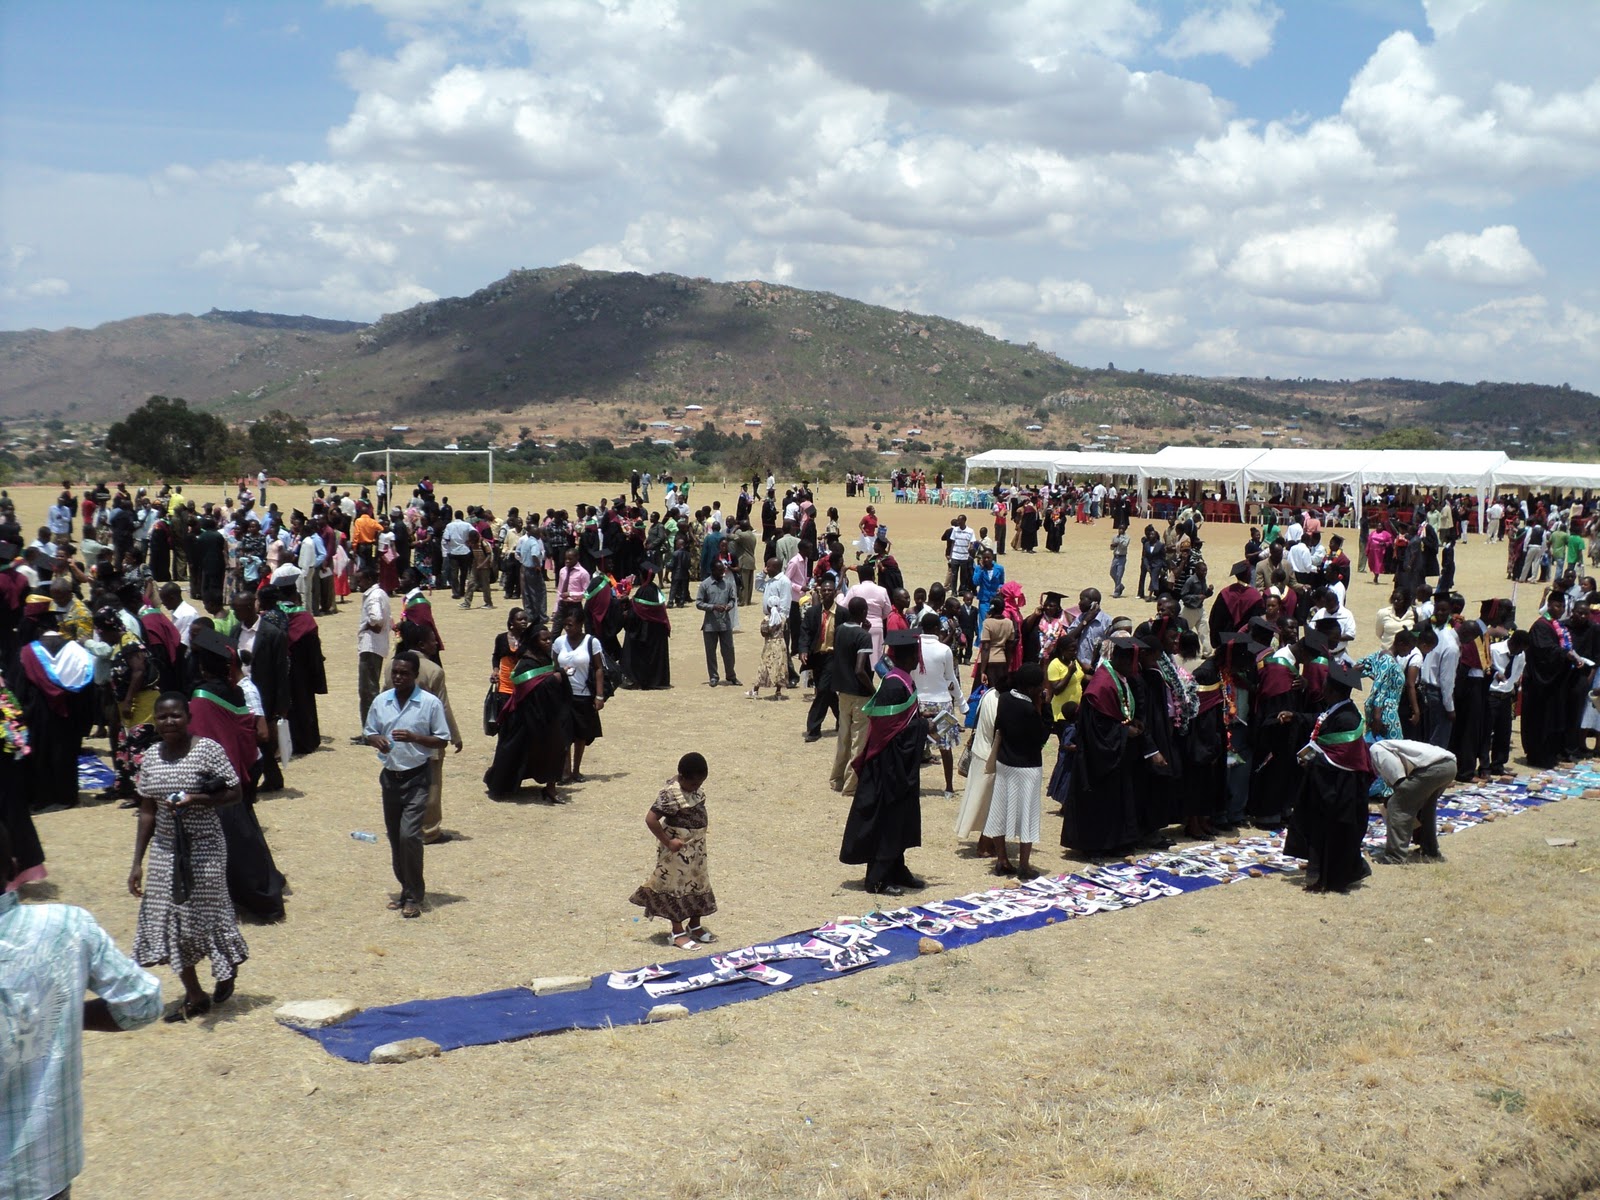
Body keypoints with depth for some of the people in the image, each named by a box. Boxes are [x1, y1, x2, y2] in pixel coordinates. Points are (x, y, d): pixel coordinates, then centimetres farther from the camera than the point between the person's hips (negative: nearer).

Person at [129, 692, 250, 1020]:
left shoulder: (208, 749, -10)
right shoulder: (151, 757, 5)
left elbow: (234, 793, -8)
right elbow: (147, 811, 9)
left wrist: (195, 800, -24)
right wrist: (137, 862, 6)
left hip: (204, 846, -5)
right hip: (165, 848, 5)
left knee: (207, 912, 3)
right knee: (170, 919, 3)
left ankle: (227, 972, 33)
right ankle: (194, 996, 15)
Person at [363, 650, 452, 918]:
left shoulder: (430, 703, -8)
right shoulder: (380, 701, 4)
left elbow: (442, 741, -5)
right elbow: (369, 733, 12)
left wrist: (413, 737, -21)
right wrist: (377, 740, -12)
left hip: (417, 778, -5)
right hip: (390, 776, 5)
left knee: (409, 835, -14)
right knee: (395, 838, 12)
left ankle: (414, 896, -3)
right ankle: (406, 889, 27)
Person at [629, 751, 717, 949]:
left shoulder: (693, 786, 0)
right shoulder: (670, 795, -27)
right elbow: (650, 819, -30)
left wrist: (703, 822, 6)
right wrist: (667, 842, -24)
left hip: (696, 847, 9)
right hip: (678, 849, -9)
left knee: (698, 885, 18)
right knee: (677, 888, 4)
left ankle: (695, 926, 33)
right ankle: (678, 933, 14)